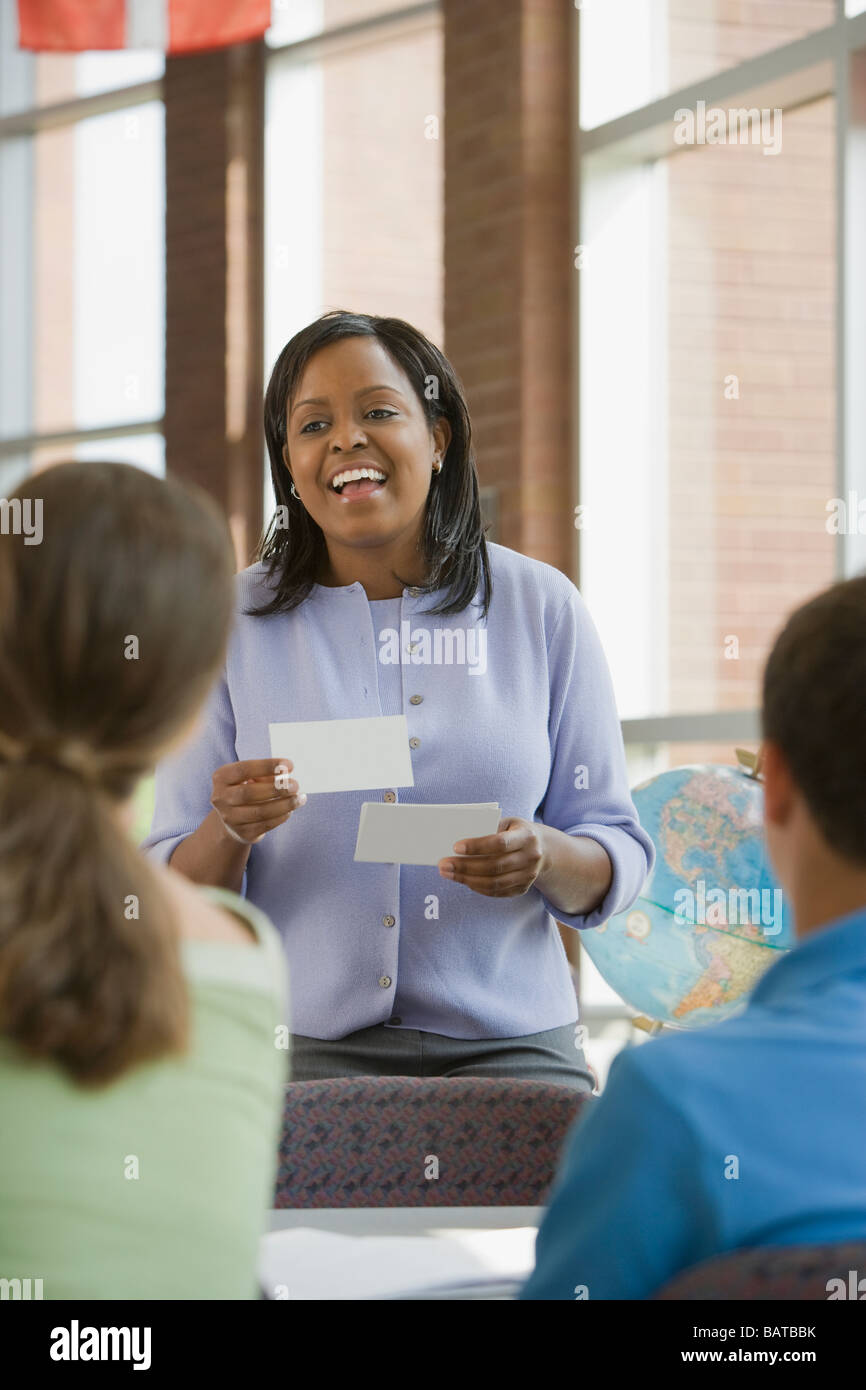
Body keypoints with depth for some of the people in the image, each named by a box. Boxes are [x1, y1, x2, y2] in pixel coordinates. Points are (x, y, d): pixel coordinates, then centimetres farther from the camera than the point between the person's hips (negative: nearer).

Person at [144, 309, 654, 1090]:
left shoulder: (541, 608, 7)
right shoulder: (232, 624, 6)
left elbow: (619, 857, 9)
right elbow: (175, 896, 6)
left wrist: (546, 858, -13)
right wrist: (228, 832, -16)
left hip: (507, 1046, 1)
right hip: (303, 1050, -1)